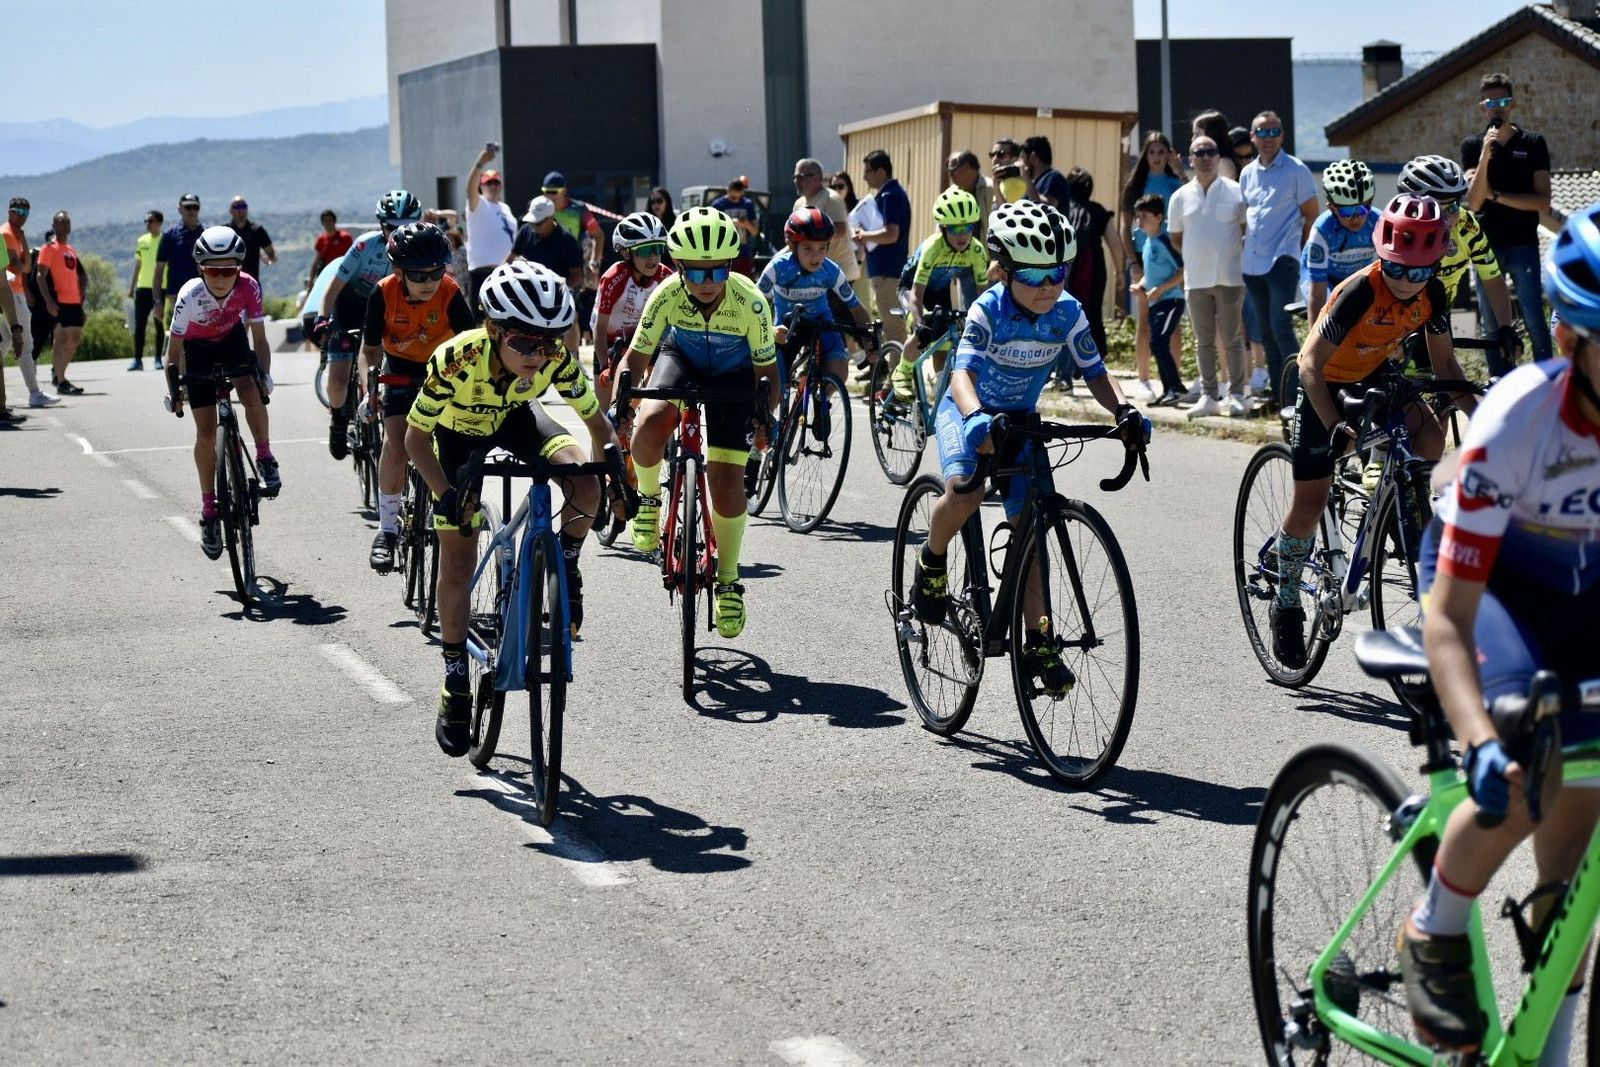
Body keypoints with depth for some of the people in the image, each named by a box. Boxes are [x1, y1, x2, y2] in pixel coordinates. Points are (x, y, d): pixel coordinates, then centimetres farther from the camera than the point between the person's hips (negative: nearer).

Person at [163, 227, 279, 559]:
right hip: (198, 349, -1)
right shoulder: (190, 296, -34)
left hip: (233, 339, 1)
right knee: (206, 432, -4)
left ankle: (265, 460, -7)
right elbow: (174, 347, -22)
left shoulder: (248, 288, -29)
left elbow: (259, 337, -19)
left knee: (251, 393, -30)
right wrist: (173, 389, -26)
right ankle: (209, 512, 6)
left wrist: (264, 375, -31)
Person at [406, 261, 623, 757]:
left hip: (514, 419, 2)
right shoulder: (457, 359, -39)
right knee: (458, 565, -3)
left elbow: (596, 422, -17)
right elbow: (416, 438, -26)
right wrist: (445, 494, -39)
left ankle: (565, 569, 0)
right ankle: (455, 685, 13)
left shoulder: (557, 360, -32)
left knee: (585, 486, -29)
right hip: (457, 434, -1)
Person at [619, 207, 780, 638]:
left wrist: (764, 416, -27)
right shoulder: (668, 295, -29)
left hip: (731, 375, -1)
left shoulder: (750, 302, -31)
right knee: (649, 427, -34)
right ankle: (649, 497, -2)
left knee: (727, 484, -10)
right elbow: (637, 356, -16)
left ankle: (728, 582, 12)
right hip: (681, 359, 1)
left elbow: (766, 368, -17)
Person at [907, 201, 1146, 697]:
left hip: (1021, 418, 4)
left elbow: (1094, 373, -10)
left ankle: (1036, 643, 2)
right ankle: (931, 563, -2)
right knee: (965, 492, -33)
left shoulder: (1068, 313, -14)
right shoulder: (988, 310, -26)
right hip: (970, 411, -4)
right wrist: (977, 419, -58)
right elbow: (963, 373, -37)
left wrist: (1123, 410, -31)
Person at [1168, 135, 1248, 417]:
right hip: (1196, 279, 3)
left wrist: (1237, 254, -2)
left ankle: (1236, 396, 5)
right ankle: (1207, 397, 12)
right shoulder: (1181, 196, 6)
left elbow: (1250, 230, 4)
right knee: (1204, 341, 7)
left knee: (1232, 340, 0)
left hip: (1229, 278, -3)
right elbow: (1176, 238, 15)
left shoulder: (1235, 192, -2)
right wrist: (1198, 257, 9)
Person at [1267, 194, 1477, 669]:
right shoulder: (1360, 292, -32)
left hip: (1377, 374, 5)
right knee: (1310, 502, -4)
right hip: (1325, 382, -4)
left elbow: (1444, 363, -2)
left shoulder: (1432, 295, -16)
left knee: (1430, 439, -25)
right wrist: (1335, 426, -42)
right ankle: (1286, 604, 13)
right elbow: (1311, 363, -32)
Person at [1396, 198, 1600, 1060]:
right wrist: (1481, 745, -51)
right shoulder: (1519, 420, -36)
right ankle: (1433, 936, 0)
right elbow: (1447, 613, -35)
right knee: (1527, 778, -28)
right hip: (1491, 575, -4)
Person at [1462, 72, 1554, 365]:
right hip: (1487, 244, 2)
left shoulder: (1533, 143, 2)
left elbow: (1543, 201, -6)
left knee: (1533, 318, -8)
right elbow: (1474, 201, -8)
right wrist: (1485, 156, -20)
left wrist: (1496, 195, -11)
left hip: (1523, 244, -2)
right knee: (1491, 325, 4)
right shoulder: (1473, 146, 5)